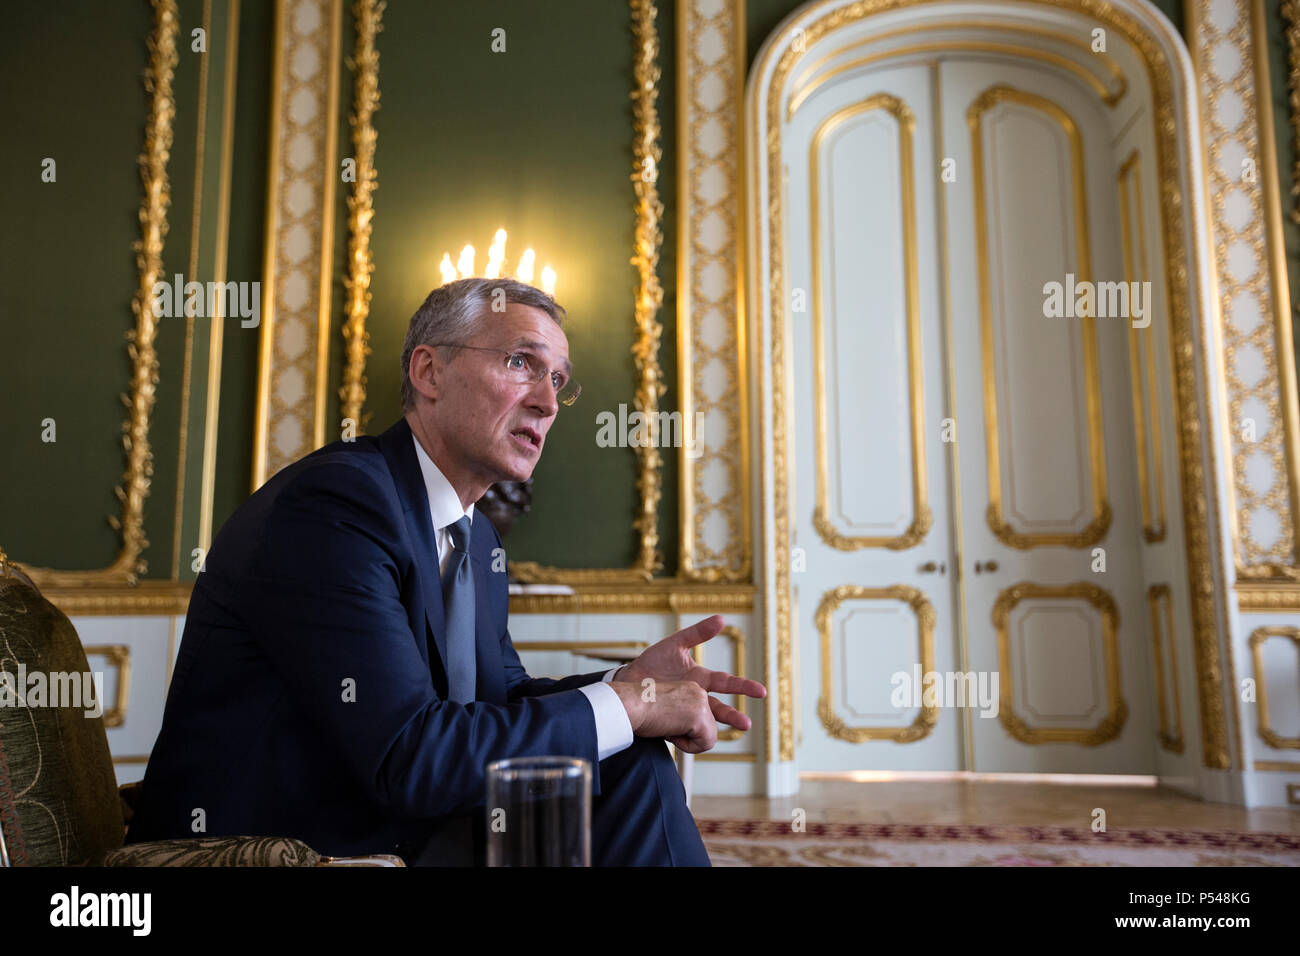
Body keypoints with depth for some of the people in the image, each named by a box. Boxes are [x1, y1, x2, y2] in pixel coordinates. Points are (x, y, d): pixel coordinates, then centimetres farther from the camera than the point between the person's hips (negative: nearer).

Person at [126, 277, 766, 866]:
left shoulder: (478, 541, 8)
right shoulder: (332, 503, -21)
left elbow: (499, 697, 10)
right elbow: (405, 757, -27)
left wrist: (631, 682, -8)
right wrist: (623, 705, -20)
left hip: (404, 831, 8)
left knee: (630, 760, -6)